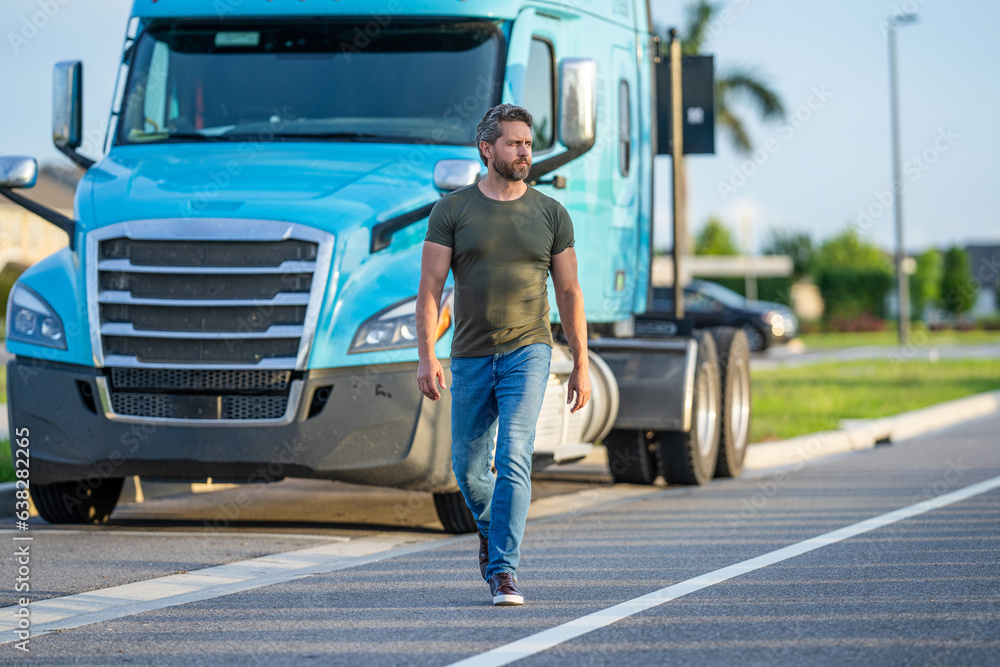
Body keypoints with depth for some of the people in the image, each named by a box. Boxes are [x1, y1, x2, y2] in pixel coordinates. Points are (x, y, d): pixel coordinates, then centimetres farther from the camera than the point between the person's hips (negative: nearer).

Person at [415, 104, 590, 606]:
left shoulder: (551, 215, 4)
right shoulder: (452, 211, 1)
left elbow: (569, 294, 8)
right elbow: (430, 288, -2)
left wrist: (581, 366, 5)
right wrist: (427, 355, -12)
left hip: (527, 354, -1)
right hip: (471, 357, 1)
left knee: (513, 460, -16)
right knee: (468, 468, 11)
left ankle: (503, 571, -16)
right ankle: (491, 528, 43)